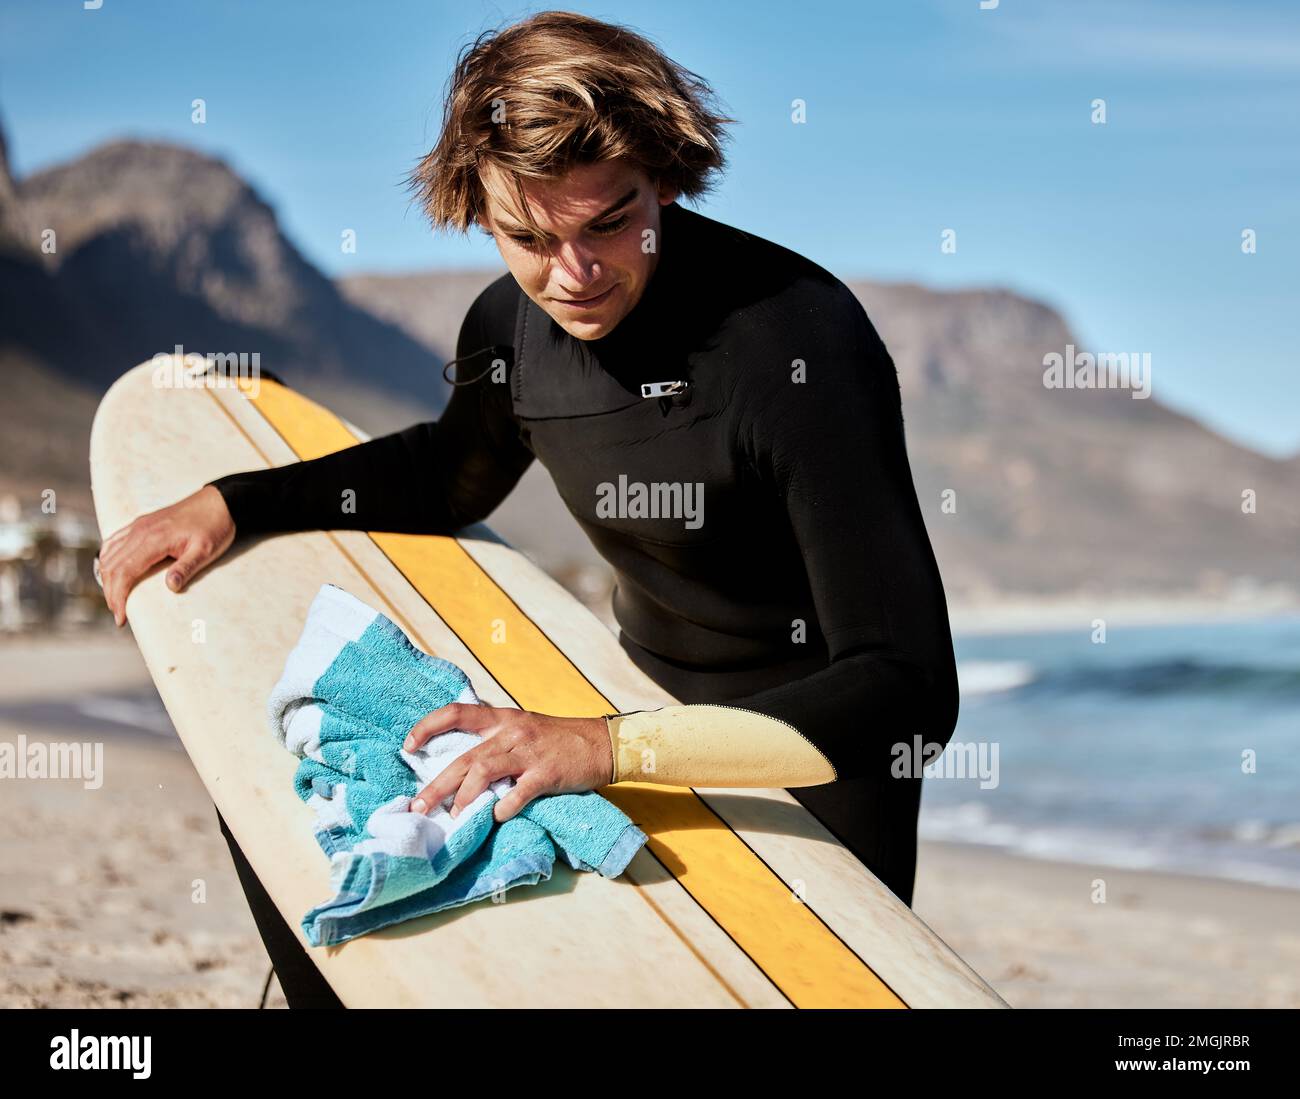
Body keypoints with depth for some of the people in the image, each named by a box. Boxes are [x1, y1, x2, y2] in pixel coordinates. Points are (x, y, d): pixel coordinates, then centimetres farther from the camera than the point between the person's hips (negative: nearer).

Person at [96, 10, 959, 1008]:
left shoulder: (799, 344, -32)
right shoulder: (514, 322, -9)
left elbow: (909, 692, -37)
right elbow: (452, 474, 16)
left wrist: (609, 746, -42)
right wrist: (231, 503, 5)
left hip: (813, 773, -6)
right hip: (651, 698, 6)